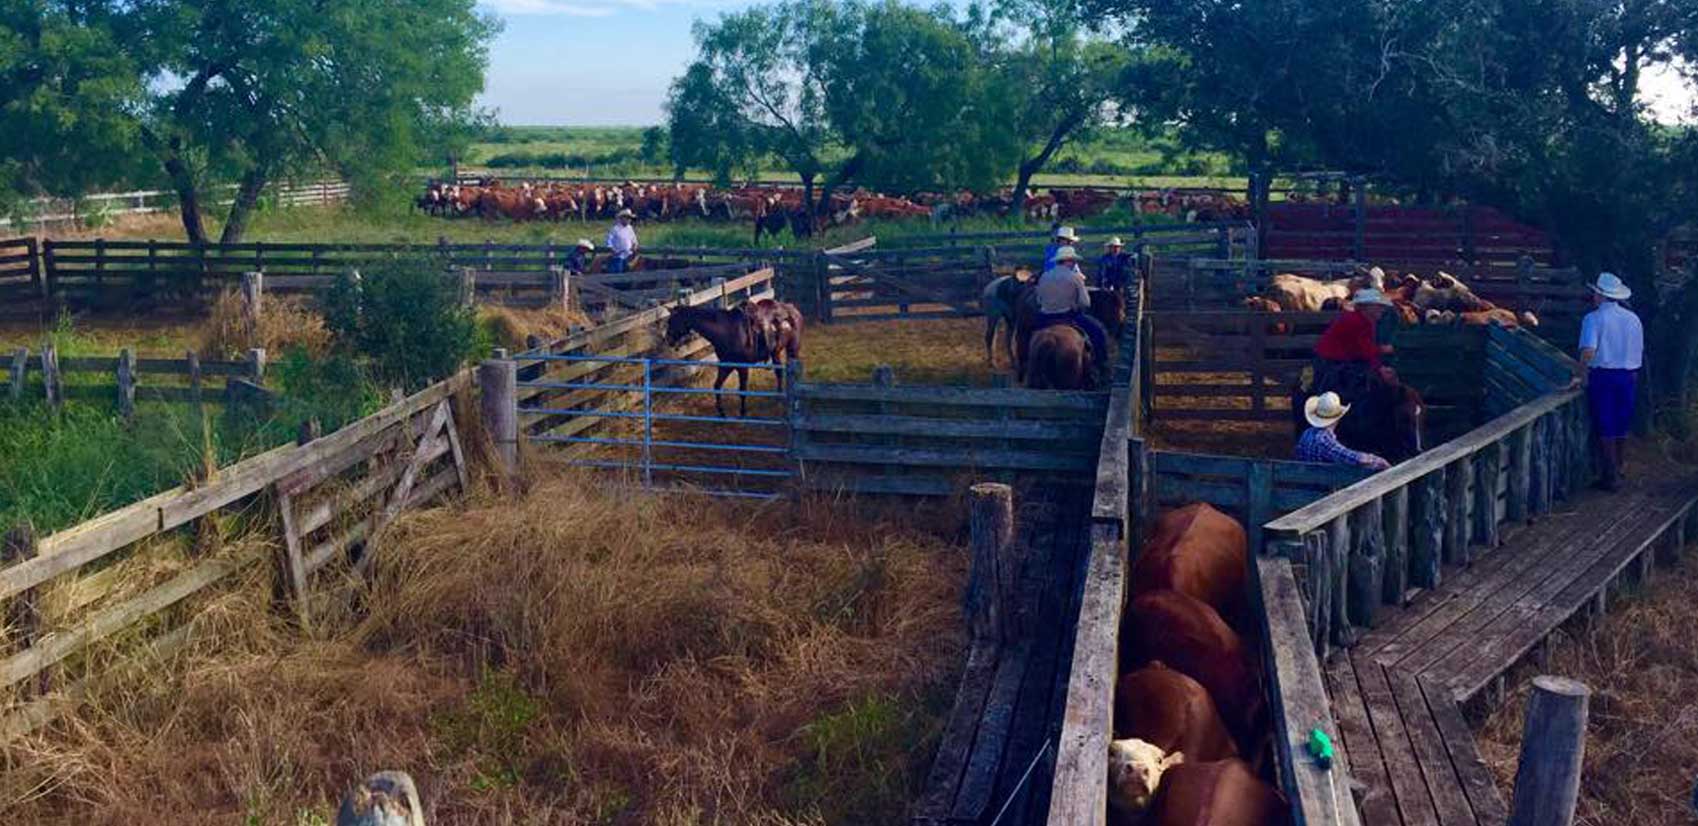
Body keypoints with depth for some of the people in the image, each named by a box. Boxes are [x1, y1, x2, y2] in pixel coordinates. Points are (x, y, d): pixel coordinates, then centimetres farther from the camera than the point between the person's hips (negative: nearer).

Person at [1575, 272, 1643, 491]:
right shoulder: (1633, 318, 6)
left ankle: (1612, 477, 4)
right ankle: (1617, 470, 30)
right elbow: (1640, 351, 10)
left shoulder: (1594, 318, -12)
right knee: (1621, 427, 17)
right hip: (1629, 375, 5)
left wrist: (1583, 376, -10)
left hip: (1603, 375, -5)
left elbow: (1588, 352, -22)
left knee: (1605, 429, 2)